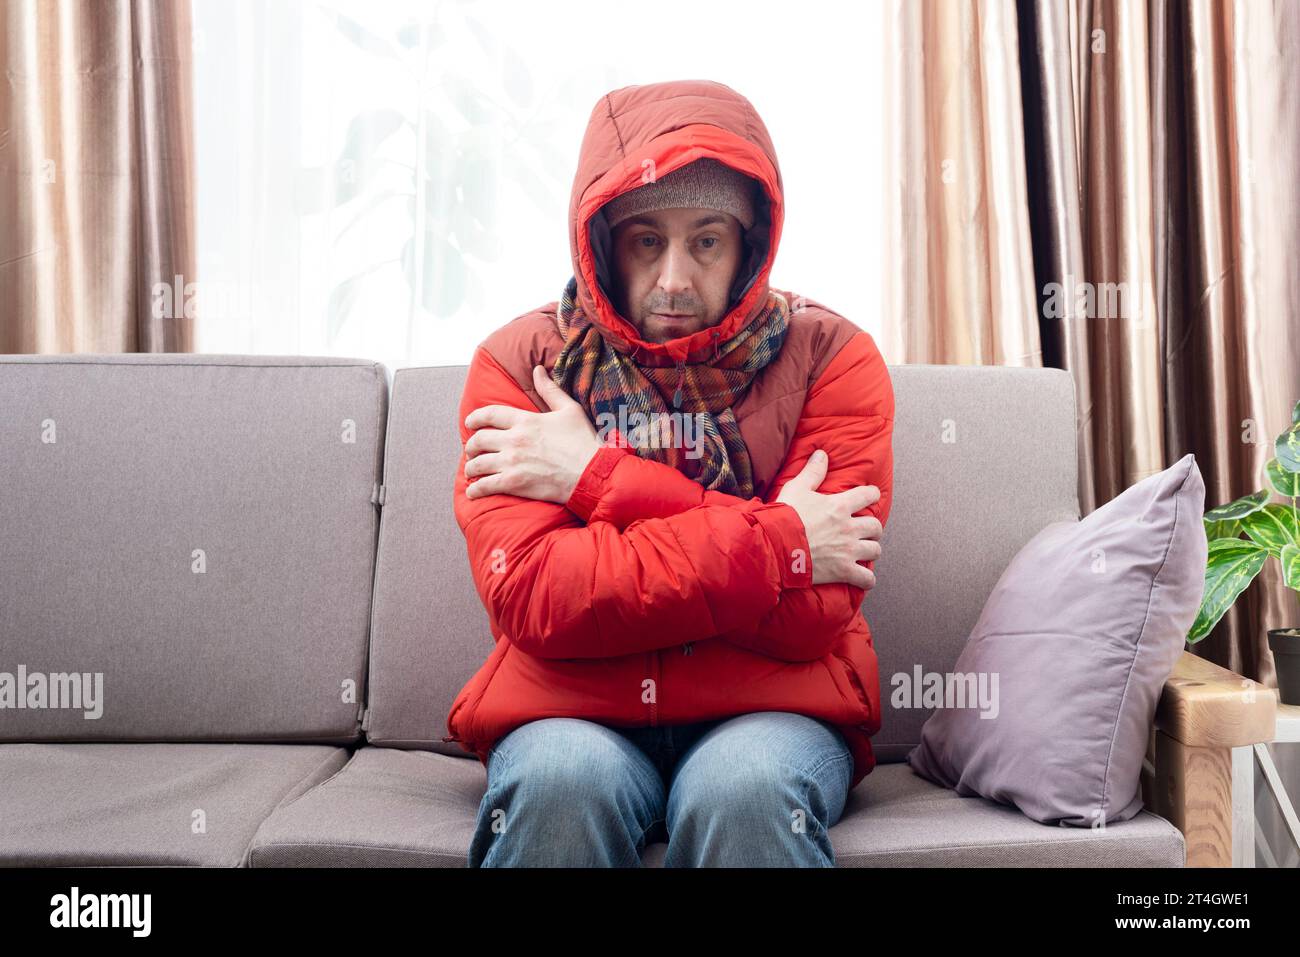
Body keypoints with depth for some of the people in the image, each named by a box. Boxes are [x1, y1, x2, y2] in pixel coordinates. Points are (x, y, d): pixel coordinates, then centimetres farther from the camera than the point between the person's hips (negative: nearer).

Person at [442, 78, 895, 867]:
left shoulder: (832, 359, -3)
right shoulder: (519, 362, -1)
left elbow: (814, 612, -14)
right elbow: (528, 596, -15)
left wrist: (600, 480, -14)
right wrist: (778, 541, -17)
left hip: (770, 710, 0)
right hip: (572, 713, 1)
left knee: (746, 789, -32)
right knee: (560, 782, -30)